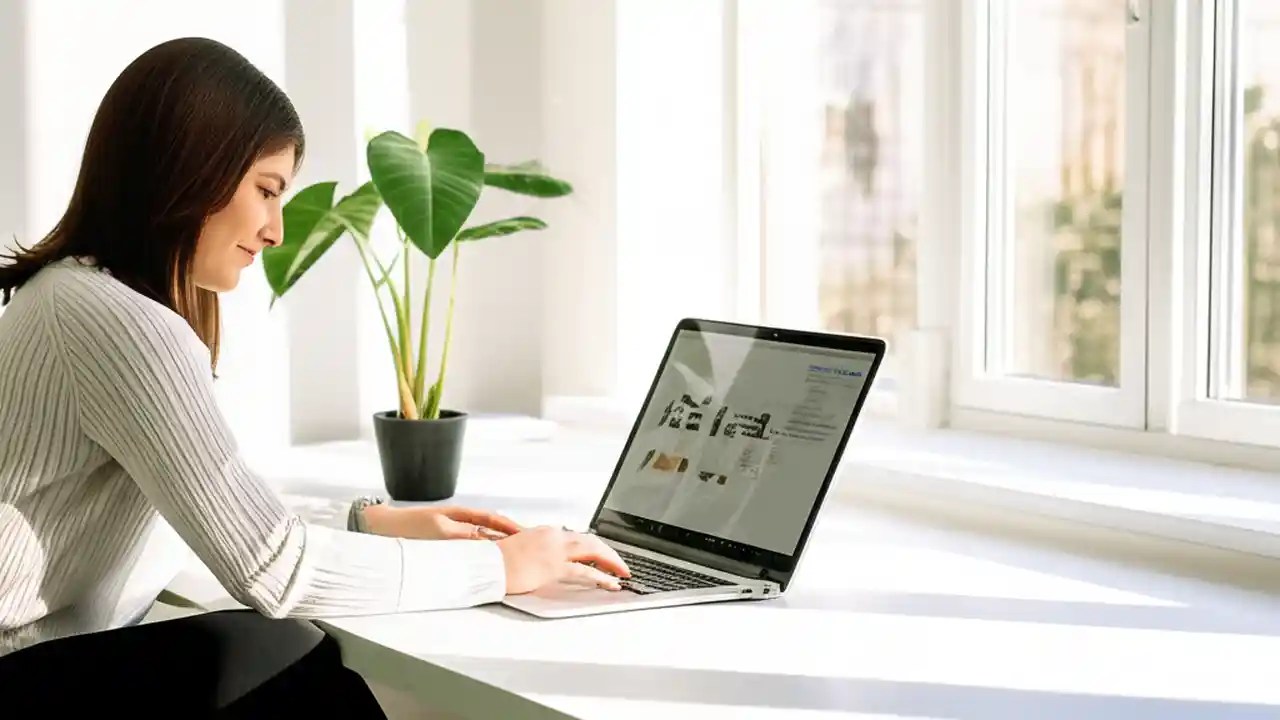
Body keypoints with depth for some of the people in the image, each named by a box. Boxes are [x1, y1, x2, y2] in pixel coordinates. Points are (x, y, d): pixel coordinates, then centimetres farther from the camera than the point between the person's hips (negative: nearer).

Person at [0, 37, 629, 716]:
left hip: (57, 655, 9)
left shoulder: (77, 292, 14)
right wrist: (497, 567, -11)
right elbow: (272, 569, -21)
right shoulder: (121, 324, -19)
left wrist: (373, 523, 10)